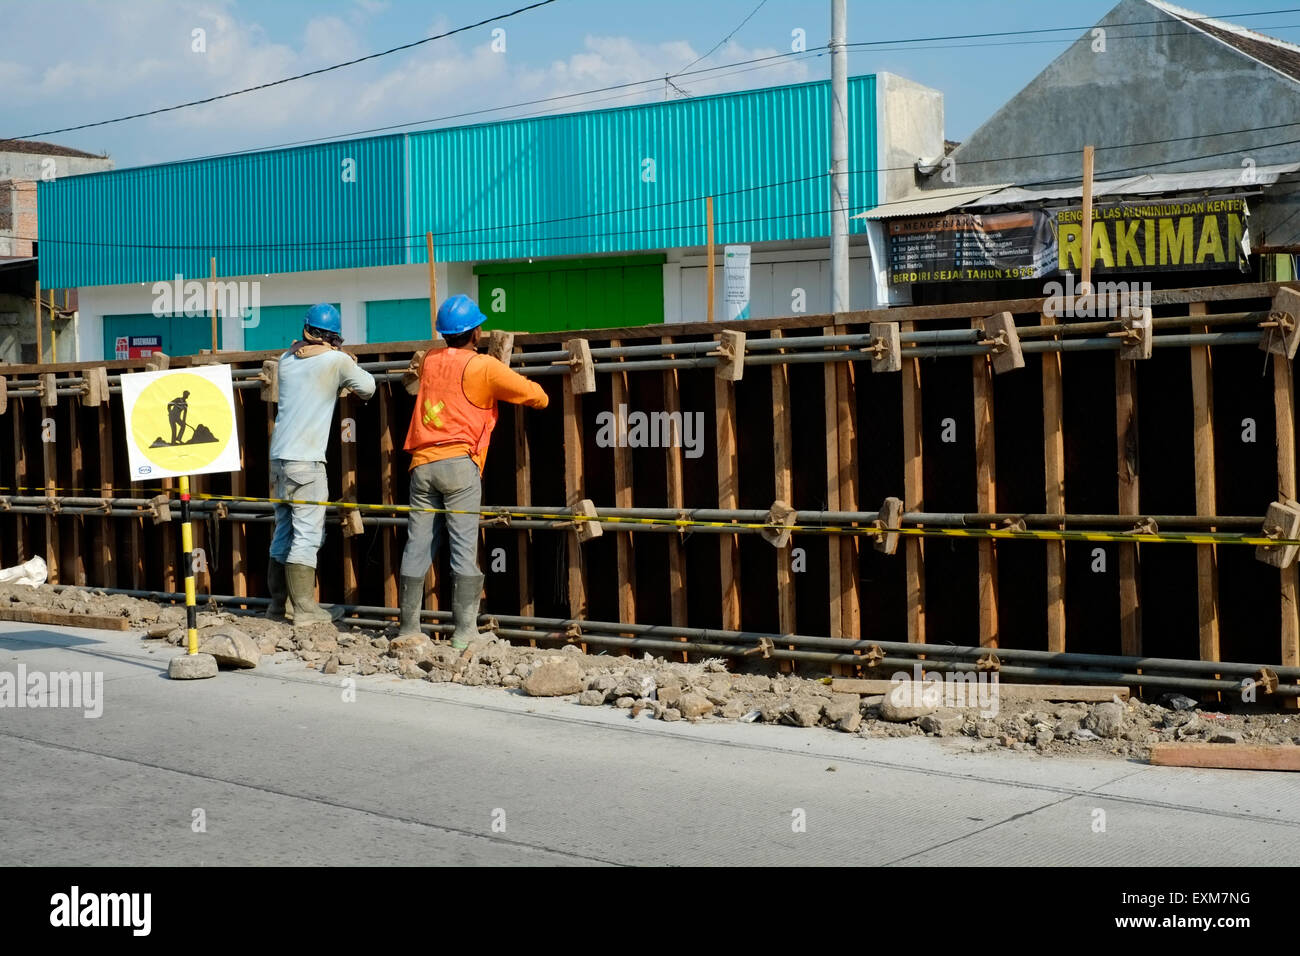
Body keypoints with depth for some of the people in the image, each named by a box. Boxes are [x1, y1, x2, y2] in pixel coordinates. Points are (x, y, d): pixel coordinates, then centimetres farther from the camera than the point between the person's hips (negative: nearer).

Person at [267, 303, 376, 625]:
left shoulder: (287, 359, 12)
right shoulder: (336, 360, -5)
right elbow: (368, 387, 7)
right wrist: (350, 364, 24)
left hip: (279, 456, 7)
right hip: (306, 461, -7)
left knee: (284, 532, 14)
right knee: (307, 535, -5)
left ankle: (279, 602, 21)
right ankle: (305, 609, -6)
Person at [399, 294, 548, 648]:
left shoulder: (430, 360, 15)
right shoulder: (484, 367, -1)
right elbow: (537, 397, 4)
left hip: (422, 464, 5)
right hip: (459, 464, -5)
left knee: (417, 548, 6)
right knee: (465, 548, -5)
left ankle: (408, 628, 9)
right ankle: (464, 631, -9)